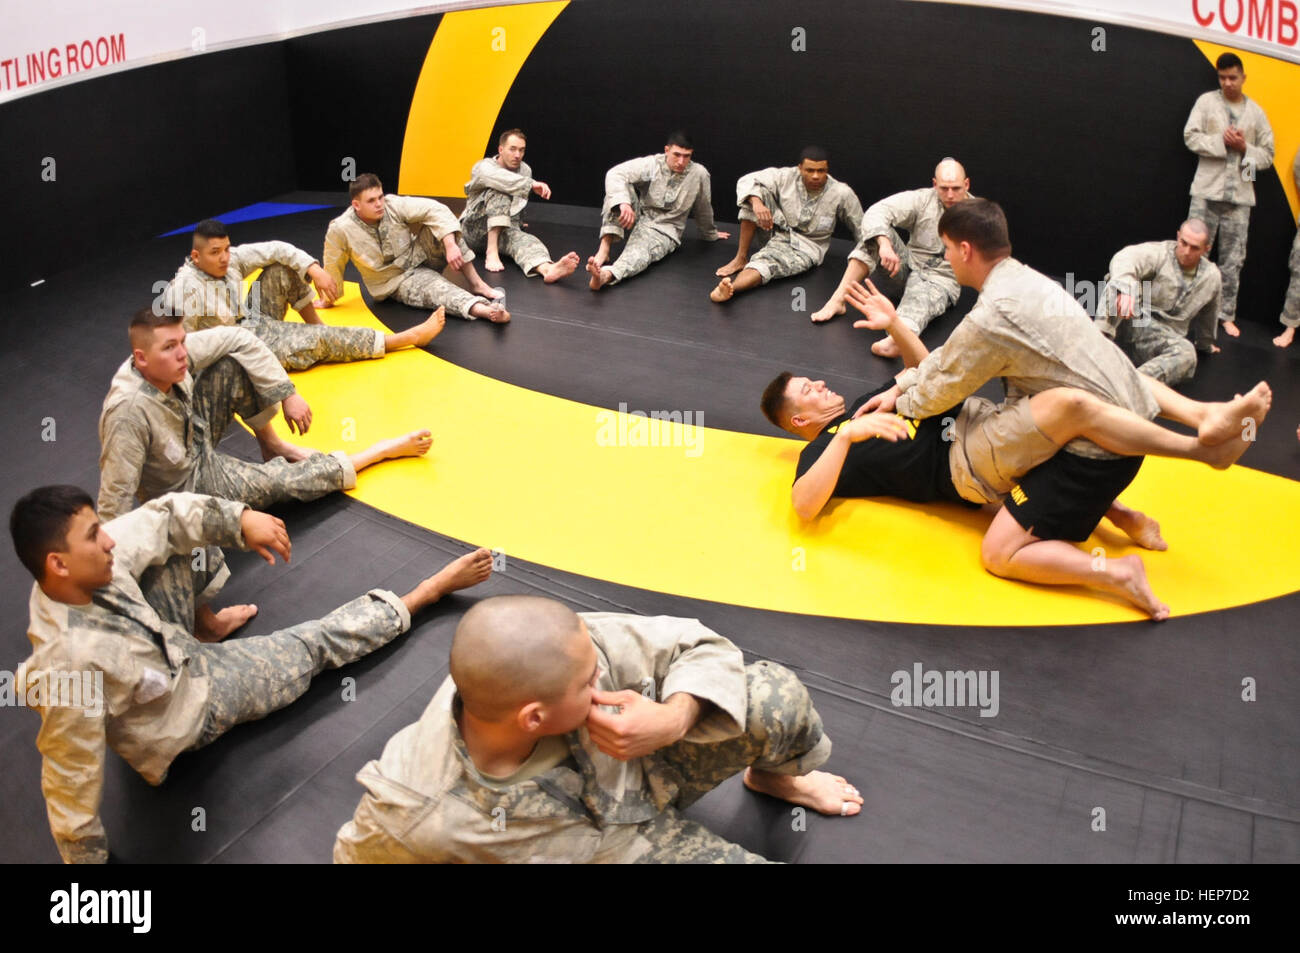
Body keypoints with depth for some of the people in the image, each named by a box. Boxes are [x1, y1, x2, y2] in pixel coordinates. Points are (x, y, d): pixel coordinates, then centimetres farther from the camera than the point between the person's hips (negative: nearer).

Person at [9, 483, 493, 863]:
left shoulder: (93, 565, -24)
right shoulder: (68, 665, -42)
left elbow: (166, 515, -10)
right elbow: (72, 784, -30)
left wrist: (239, 519, -23)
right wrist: (89, 856, -18)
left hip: (177, 650, 6)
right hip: (195, 708, -6)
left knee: (175, 542, -10)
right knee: (318, 643, 0)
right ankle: (430, 589, 21)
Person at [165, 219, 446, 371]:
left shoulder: (230, 260, -8)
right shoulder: (186, 289, -28)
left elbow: (276, 249, -4)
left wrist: (314, 269, -16)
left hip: (253, 322, 8)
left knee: (285, 267, -5)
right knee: (321, 340, -17)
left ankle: (316, 325, 8)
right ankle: (411, 337, -10)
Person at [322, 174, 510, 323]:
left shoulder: (393, 205, -16)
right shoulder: (341, 230, -19)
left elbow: (435, 210, -24)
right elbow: (333, 267, -4)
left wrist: (451, 245, -36)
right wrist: (328, 299, 7)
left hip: (419, 256, 3)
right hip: (397, 283, -3)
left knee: (436, 223, -23)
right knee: (434, 287, -33)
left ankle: (475, 283, -23)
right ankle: (485, 310, -60)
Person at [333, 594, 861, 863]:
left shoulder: (579, 644, -32)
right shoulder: (414, 816, -36)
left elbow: (701, 647, -16)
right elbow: (359, 852, -12)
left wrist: (675, 719, -36)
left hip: (643, 767, 3)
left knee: (775, 697, -22)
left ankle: (773, 778, 15)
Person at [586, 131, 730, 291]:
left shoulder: (699, 173, -8)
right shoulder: (651, 164, -11)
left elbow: (703, 208, 10)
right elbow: (615, 174, -24)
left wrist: (710, 234, 26)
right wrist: (624, 202, -42)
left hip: (664, 231, -2)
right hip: (638, 217, 2)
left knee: (641, 249, -38)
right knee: (619, 188, -26)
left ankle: (606, 275, -68)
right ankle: (604, 248, -39)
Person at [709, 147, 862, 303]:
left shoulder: (842, 194, -12)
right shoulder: (787, 177, -10)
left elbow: (859, 228, 1)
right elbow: (747, 181, -15)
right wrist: (757, 203, -35)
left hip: (808, 247, -3)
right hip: (778, 234, 4)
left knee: (767, 262, -35)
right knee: (759, 192, -20)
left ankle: (732, 287, -64)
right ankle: (741, 258, -21)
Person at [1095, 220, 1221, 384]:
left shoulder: (1212, 277, 10)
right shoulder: (1159, 253, -9)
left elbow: (1208, 311, 30)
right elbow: (1124, 259, -32)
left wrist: (1205, 342, 44)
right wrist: (1126, 289, -53)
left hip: (1163, 336, 4)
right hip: (1129, 323, -3)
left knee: (1186, 354, -33)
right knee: (1118, 283, -32)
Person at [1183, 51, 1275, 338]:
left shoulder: (1256, 112, 10)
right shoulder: (1207, 101, 5)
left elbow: (1268, 155, 11)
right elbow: (1190, 136, -4)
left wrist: (1245, 148, -8)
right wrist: (1222, 142, -15)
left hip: (1240, 197, 2)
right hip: (1207, 191, -2)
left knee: (1233, 260, 5)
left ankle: (1226, 315, 13)